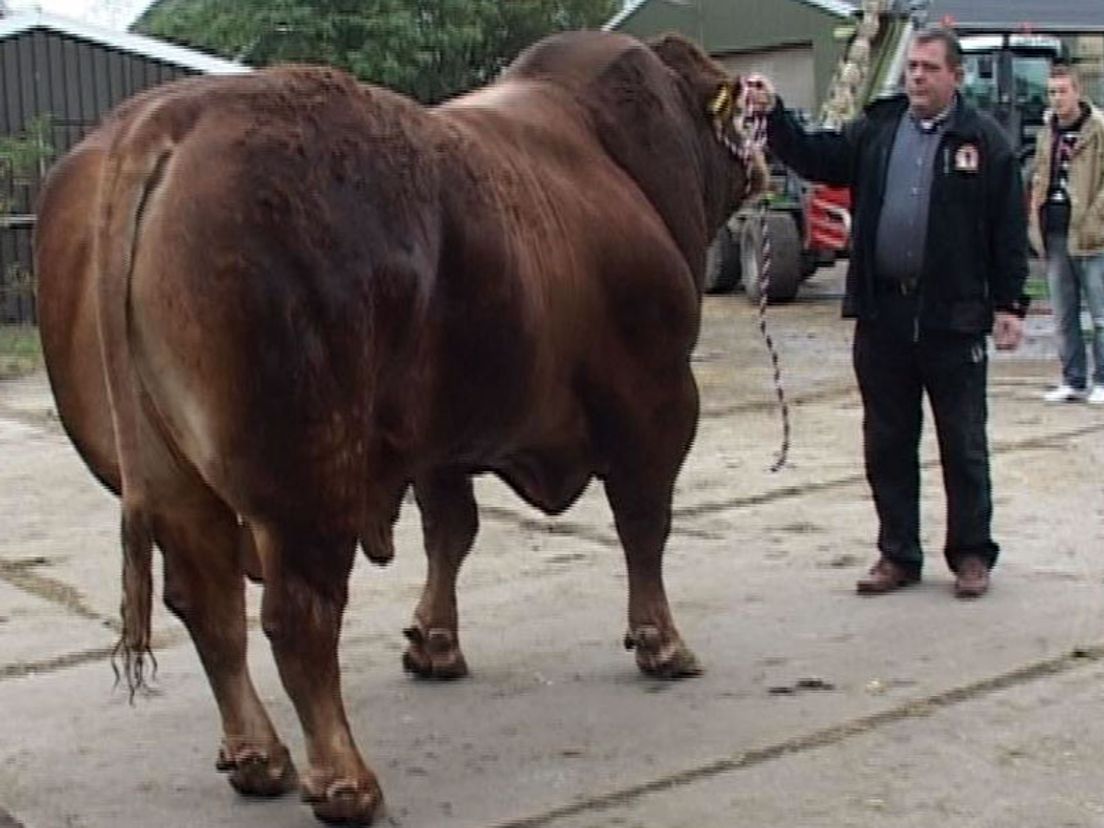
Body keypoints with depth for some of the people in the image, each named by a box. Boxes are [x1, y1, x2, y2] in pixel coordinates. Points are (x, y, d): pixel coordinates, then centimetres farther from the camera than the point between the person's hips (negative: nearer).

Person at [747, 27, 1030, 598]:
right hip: (881, 313, 4)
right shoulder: (875, 130, 9)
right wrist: (774, 117, -13)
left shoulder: (984, 141, -1)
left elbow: (1009, 230, -2)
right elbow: (816, 158, 1)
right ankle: (898, 555, 22)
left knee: (963, 444, 7)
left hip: (953, 317, -3)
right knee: (886, 443, 10)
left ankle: (971, 553, 21)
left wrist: (1009, 304, -5)